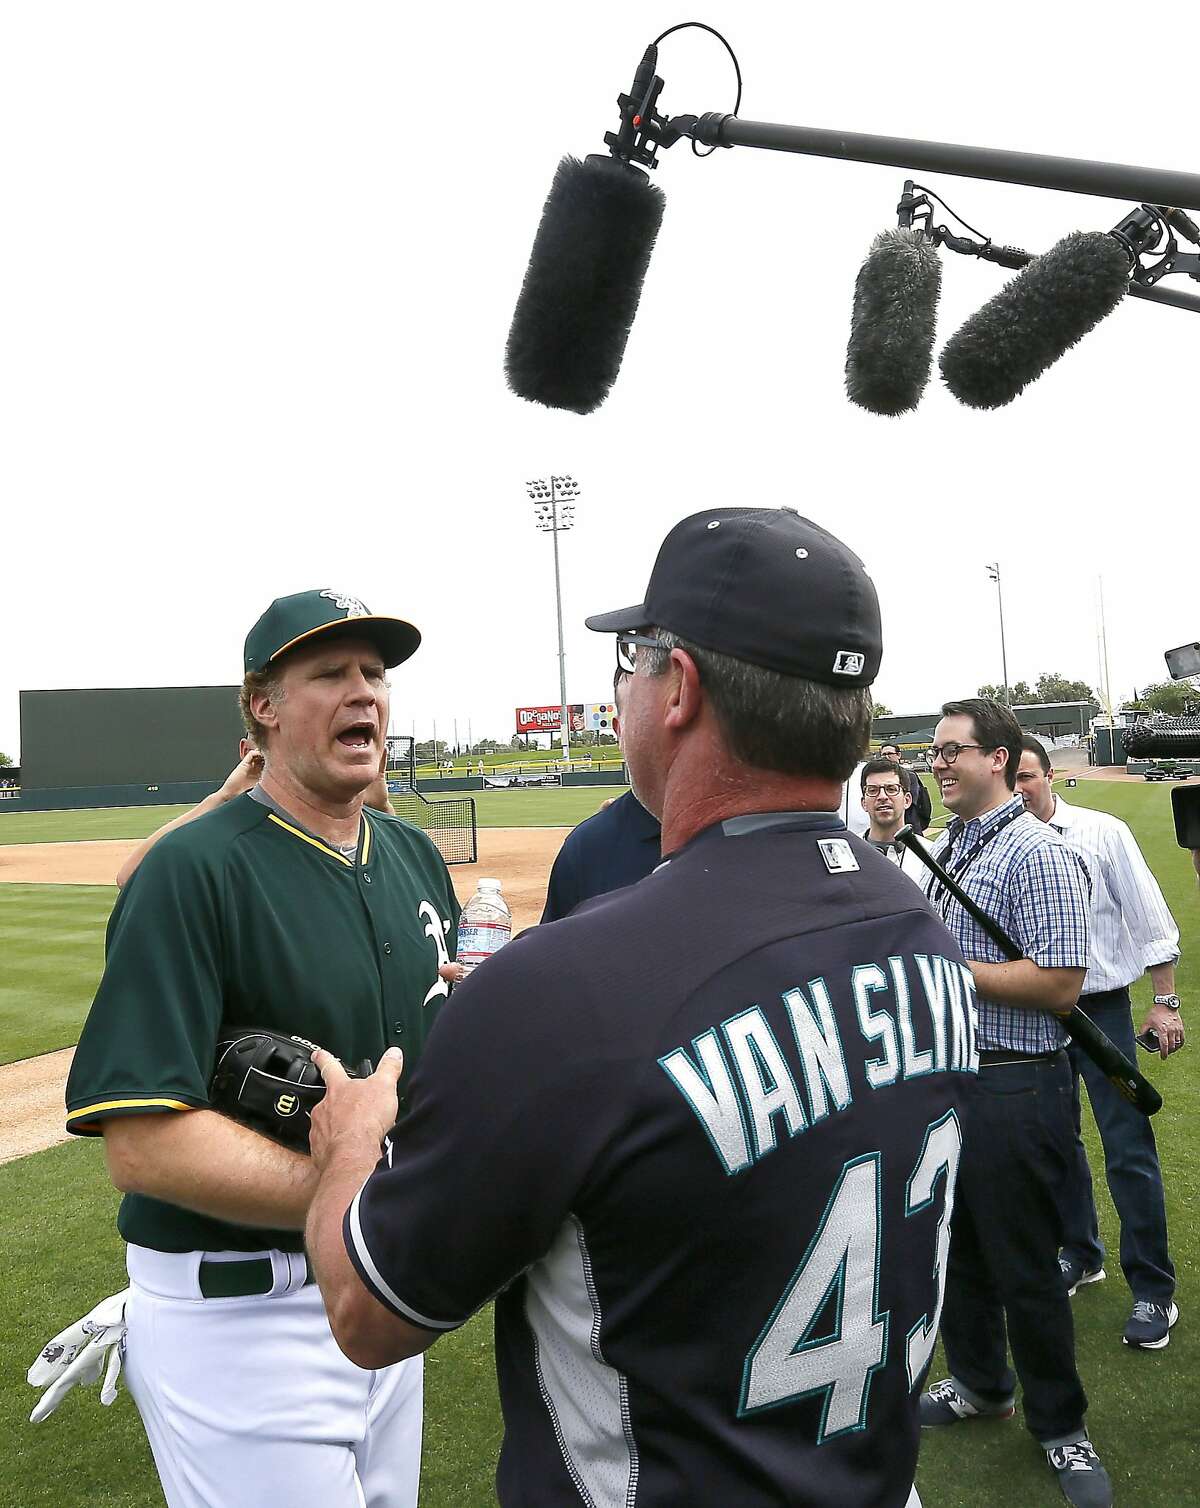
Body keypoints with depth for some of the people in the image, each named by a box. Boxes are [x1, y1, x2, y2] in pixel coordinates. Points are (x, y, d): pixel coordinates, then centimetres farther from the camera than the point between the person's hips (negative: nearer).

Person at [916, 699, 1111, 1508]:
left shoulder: (1039, 853, -17)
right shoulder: (945, 847, 10)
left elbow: (1059, 985, -23)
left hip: (1014, 1090, -8)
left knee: (1023, 1265, 6)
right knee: (956, 1244, 21)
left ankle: (1060, 1425, 29)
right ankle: (980, 1383, 42)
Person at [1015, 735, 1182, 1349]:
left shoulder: (1102, 833, -6)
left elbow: (1148, 918, -3)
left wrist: (1165, 1002, -4)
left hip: (1100, 1007, -3)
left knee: (1128, 1149, -1)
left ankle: (1153, 1292, 14)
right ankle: (1079, 1253, 37)